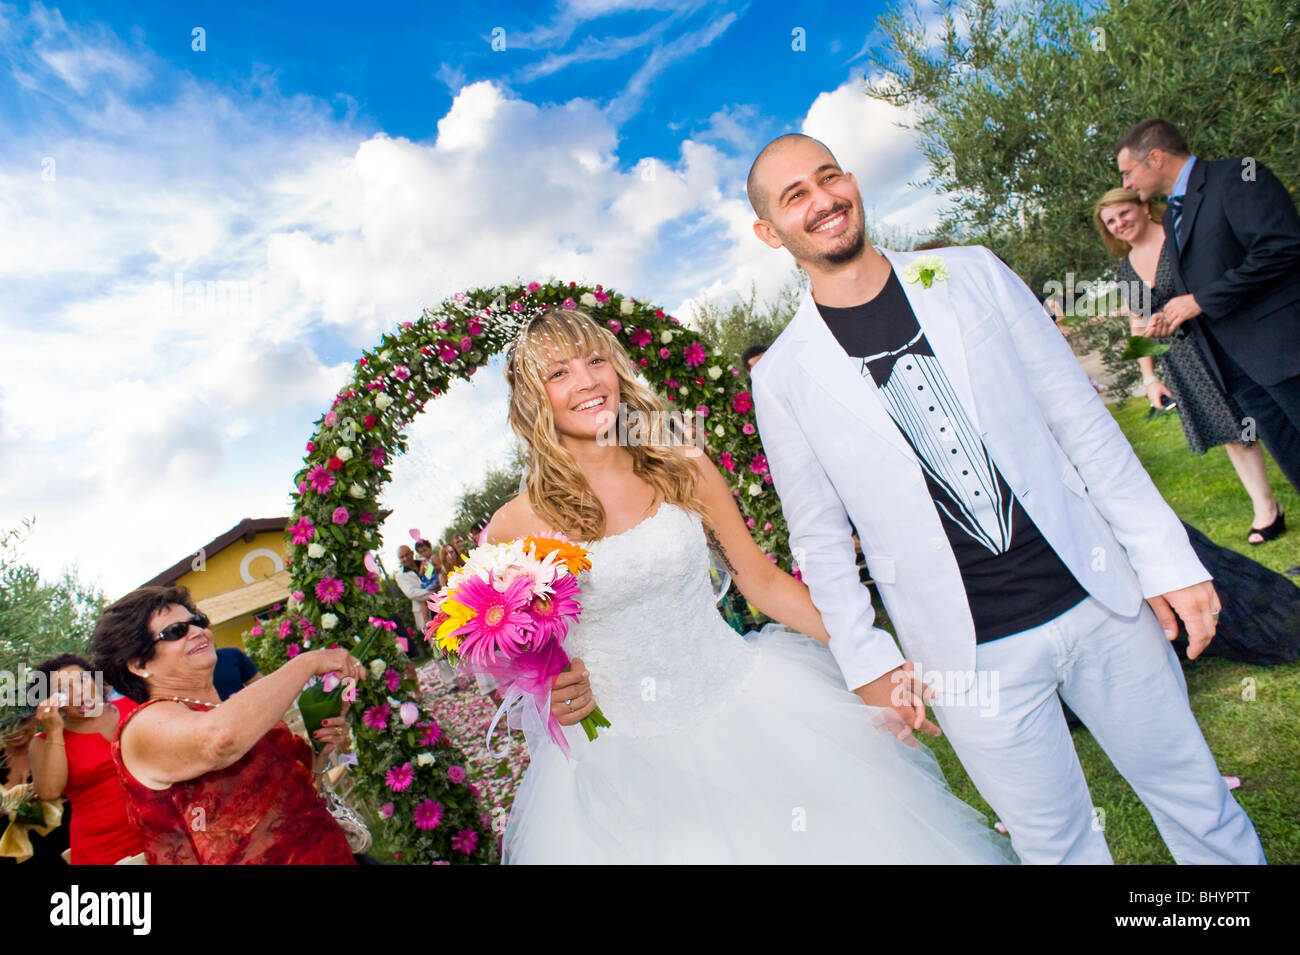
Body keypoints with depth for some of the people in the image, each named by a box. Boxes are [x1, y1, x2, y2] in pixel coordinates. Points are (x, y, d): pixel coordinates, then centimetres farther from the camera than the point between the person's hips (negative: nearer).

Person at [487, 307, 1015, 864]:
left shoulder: (686, 474, -4)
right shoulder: (515, 528, -9)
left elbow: (763, 581, 4)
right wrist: (545, 696, -19)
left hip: (746, 711, 2)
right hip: (619, 757, -1)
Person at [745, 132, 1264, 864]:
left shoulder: (973, 274, -1)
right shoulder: (783, 377, -6)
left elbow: (1081, 419, 1)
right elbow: (820, 538, 0)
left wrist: (1167, 555, 0)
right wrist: (865, 659, -2)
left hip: (1097, 598, 3)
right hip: (970, 656, -2)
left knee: (1199, 804, 18)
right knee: (1057, 842, 13)